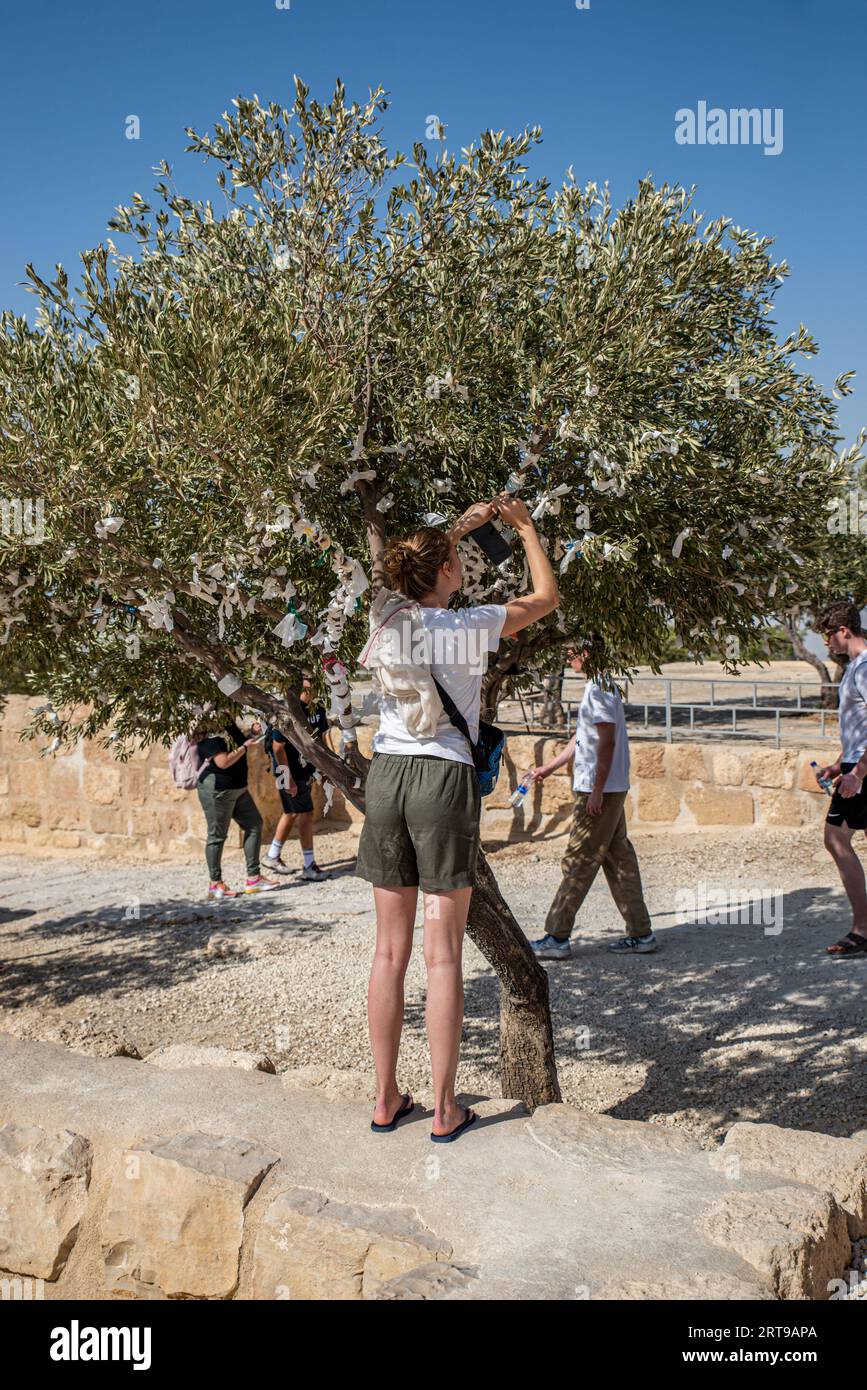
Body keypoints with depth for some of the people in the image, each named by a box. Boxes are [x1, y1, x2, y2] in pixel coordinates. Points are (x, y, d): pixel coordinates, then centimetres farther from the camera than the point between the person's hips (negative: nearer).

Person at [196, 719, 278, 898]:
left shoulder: (229, 725, 10)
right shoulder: (210, 735, -18)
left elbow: (239, 743, 25)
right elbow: (223, 762, -25)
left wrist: (252, 735, 7)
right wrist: (245, 746, -16)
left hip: (238, 787, 10)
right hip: (217, 788, -10)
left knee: (254, 824, 7)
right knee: (217, 835, 0)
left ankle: (253, 878, 12)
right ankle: (215, 884, 11)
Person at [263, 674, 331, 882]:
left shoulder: (317, 711, 0)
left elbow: (321, 738, 13)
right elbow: (278, 748, -21)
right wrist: (289, 779, -21)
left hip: (305, 769, 8)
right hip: (289, 771, -8)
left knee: (292, 813, 18)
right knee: (306, 814, -8)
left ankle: (273, 856, 34)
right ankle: (309, 867, -3)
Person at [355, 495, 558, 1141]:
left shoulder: (388, 622, 5)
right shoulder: (474, 625, -6)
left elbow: (419, 577, 29)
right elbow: (547, 595, 11)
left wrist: (461, 526, 35)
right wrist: (524, 524, 22)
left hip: (387, 775, 4)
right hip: (446, 780, -4)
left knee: (391, 949, 11)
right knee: (444, 955, 2)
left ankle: (387, 1099, 19)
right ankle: (445, 1110, 10)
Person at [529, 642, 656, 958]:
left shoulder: (598, 688, -14)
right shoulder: (602, 685, 17)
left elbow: (607, 742, -20)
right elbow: (581, 739, 25)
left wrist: (597, 790, -20)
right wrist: (548, 768, 29)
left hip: (601, 792, -10)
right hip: (610, 791, 10)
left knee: (578, 862, -5)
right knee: (618, 859, 11)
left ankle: (557, 937, 1)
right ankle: (640, 934, 16)